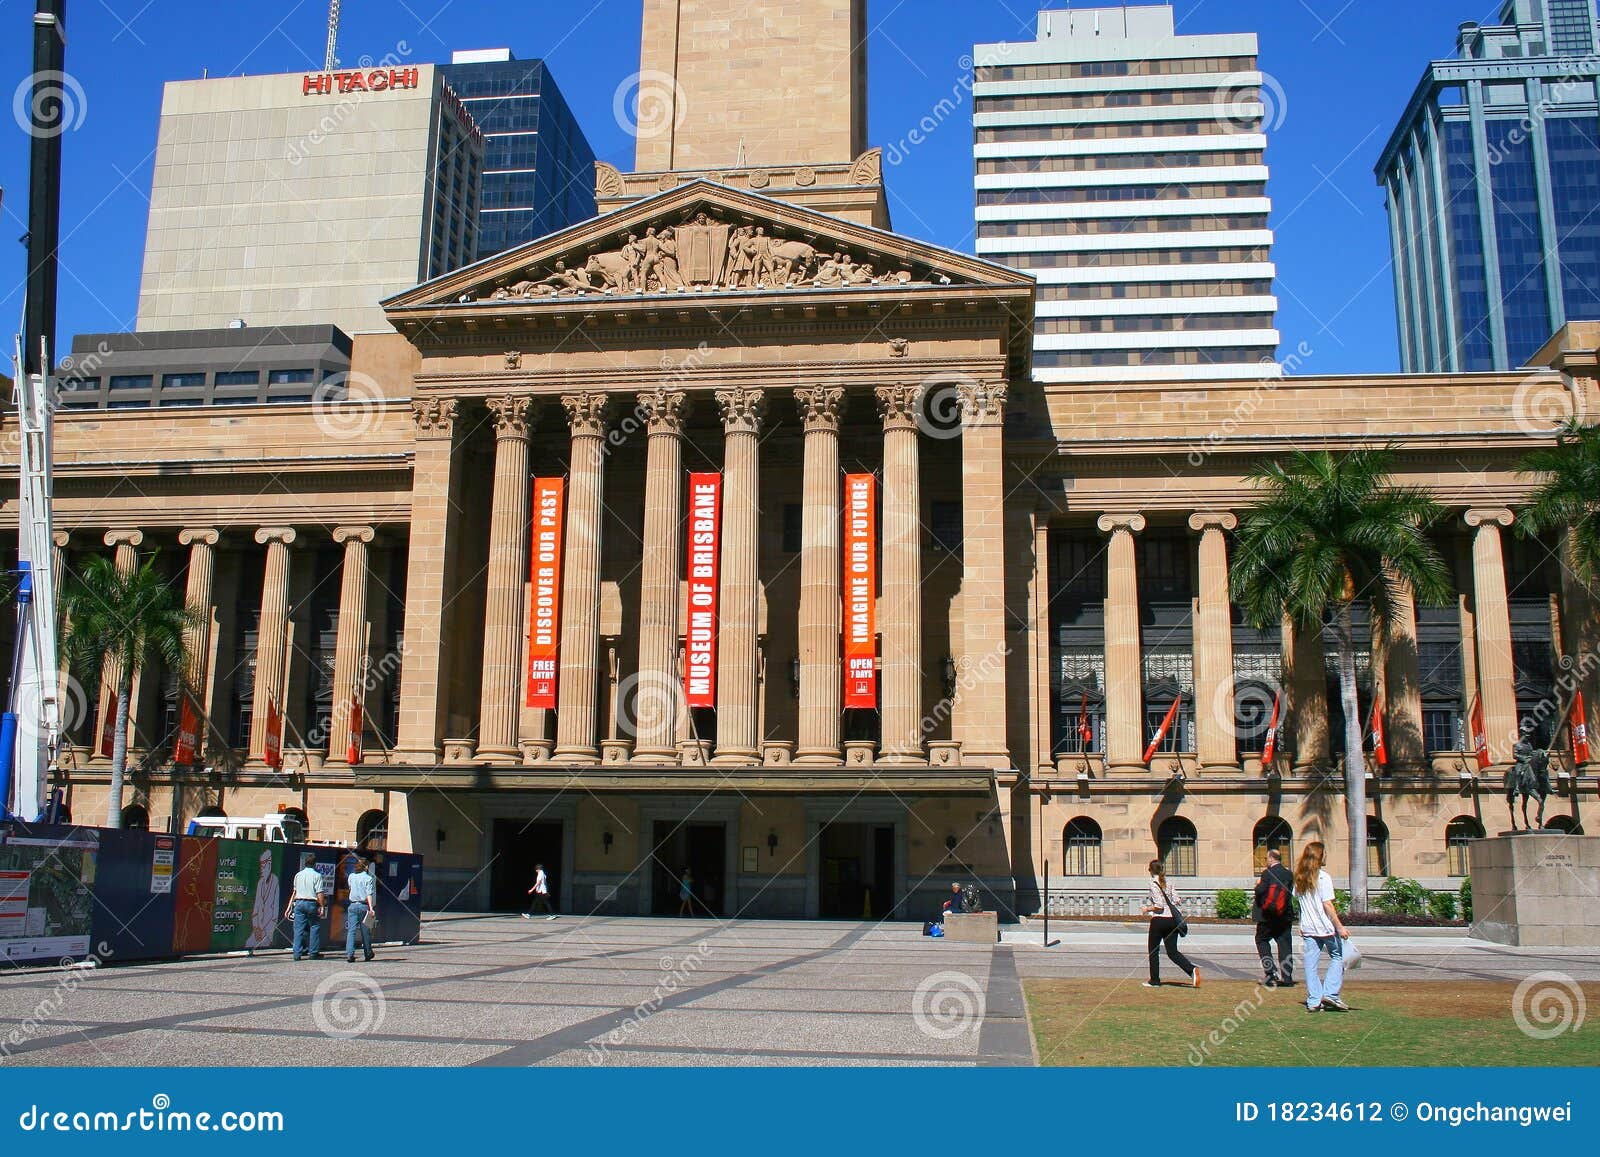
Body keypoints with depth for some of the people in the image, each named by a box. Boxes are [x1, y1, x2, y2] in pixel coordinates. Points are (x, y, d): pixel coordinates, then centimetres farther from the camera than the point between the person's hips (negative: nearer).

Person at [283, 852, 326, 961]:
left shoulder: (298, 875, 10)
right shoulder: (317, 875, -6)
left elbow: (294, 892, 15)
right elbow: (320, 893, -10)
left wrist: (290, 907, 21)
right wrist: (322, 907, -7)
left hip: (298, 903, 5)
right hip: (311, 903, -4)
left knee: (299, 928, 6)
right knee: (315, 928, 5)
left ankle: (297, 953, 4)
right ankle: (314, 953, 6)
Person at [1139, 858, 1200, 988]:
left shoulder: (1153, 883, -10)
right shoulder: (1169, 883, 9)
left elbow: (1159, 906, -16)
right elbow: (1176, 901, 6)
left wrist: (1147, 909, -1)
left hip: (1159, 920, -6)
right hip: (1172, 920, 6)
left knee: (1153, 950, 10)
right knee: (1172, 951, 9)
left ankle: (1154, 980, 14)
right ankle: (1192, 970, -13)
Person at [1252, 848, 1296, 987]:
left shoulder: (1267, 873, -11)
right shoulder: (1289, 874, 1)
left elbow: (1260, 891, -17)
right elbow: (1291, 892, 8)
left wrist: (1258, 884, 6)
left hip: (1267, 915, -4)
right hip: (1285, 915, 4)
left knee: (1261, 940, 13)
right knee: (1284, 944, 7)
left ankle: (1271, 972, -1)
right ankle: (1286, 978, 5)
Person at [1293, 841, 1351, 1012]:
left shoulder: (1299, 878, 6)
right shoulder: (1323, 877, -13)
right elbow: (1327, 905, -16)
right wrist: (1340, 927, -12)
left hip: (1308, 928, 6)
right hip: (1326, 927, -6)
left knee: (1310, 963, 6)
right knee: (1338, 956, 10)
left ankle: (1313, 1001, 6)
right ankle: (1331, 993, 0)